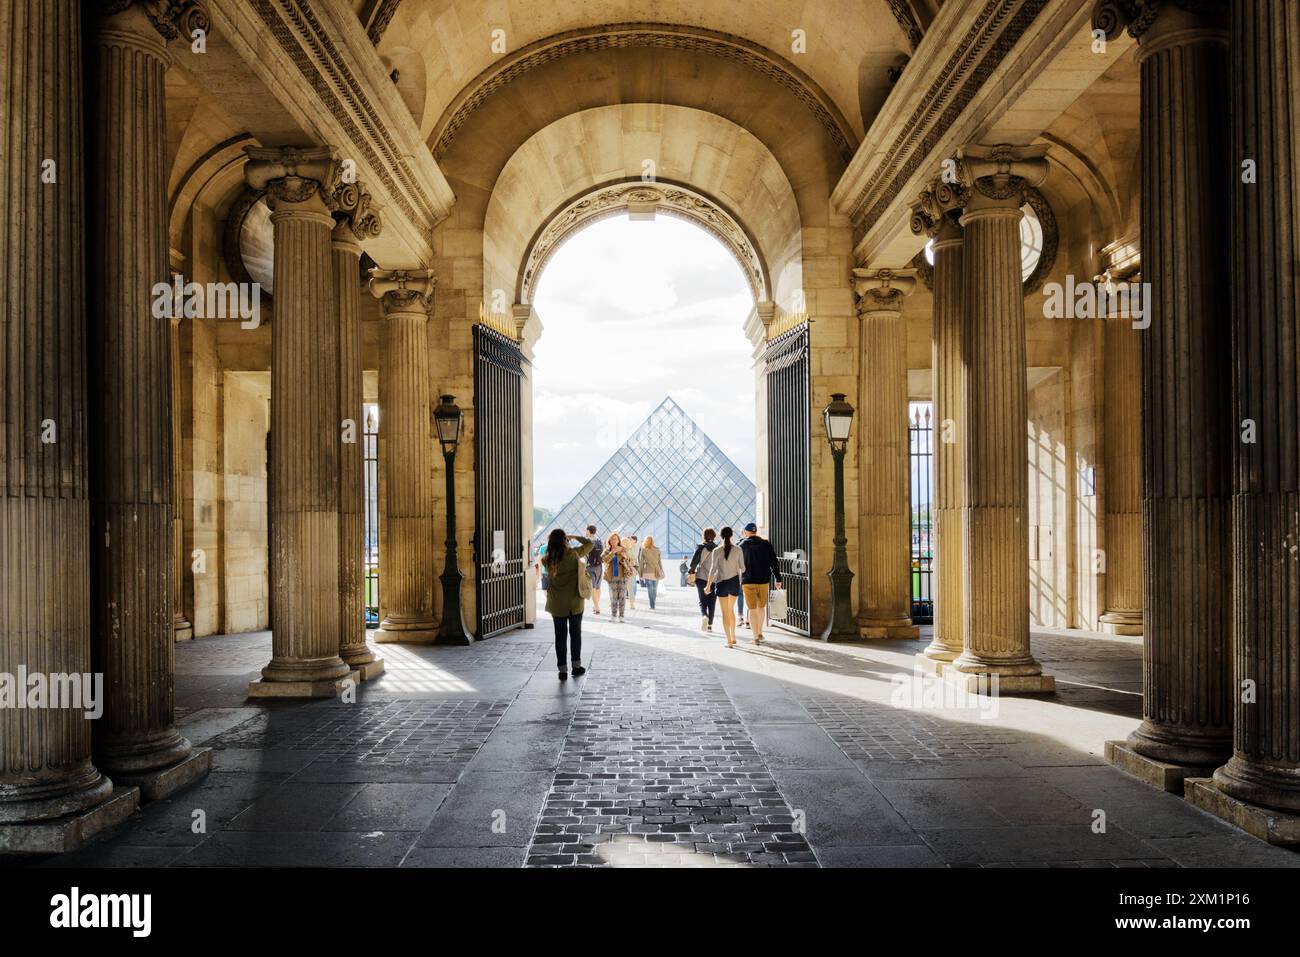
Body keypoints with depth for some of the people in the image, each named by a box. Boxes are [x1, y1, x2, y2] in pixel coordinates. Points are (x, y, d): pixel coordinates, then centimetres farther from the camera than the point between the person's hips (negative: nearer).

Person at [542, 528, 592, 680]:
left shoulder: (548, 559, -7)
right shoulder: (573, 554, -11)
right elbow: (590, 543, 0)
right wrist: (574, 537, 10)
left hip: (557, 603, 1)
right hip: (575, 602, -1)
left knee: (560, 636, 8)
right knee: (575, 633, 15)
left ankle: (563, 670, 9)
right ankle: (576, 665, 21)